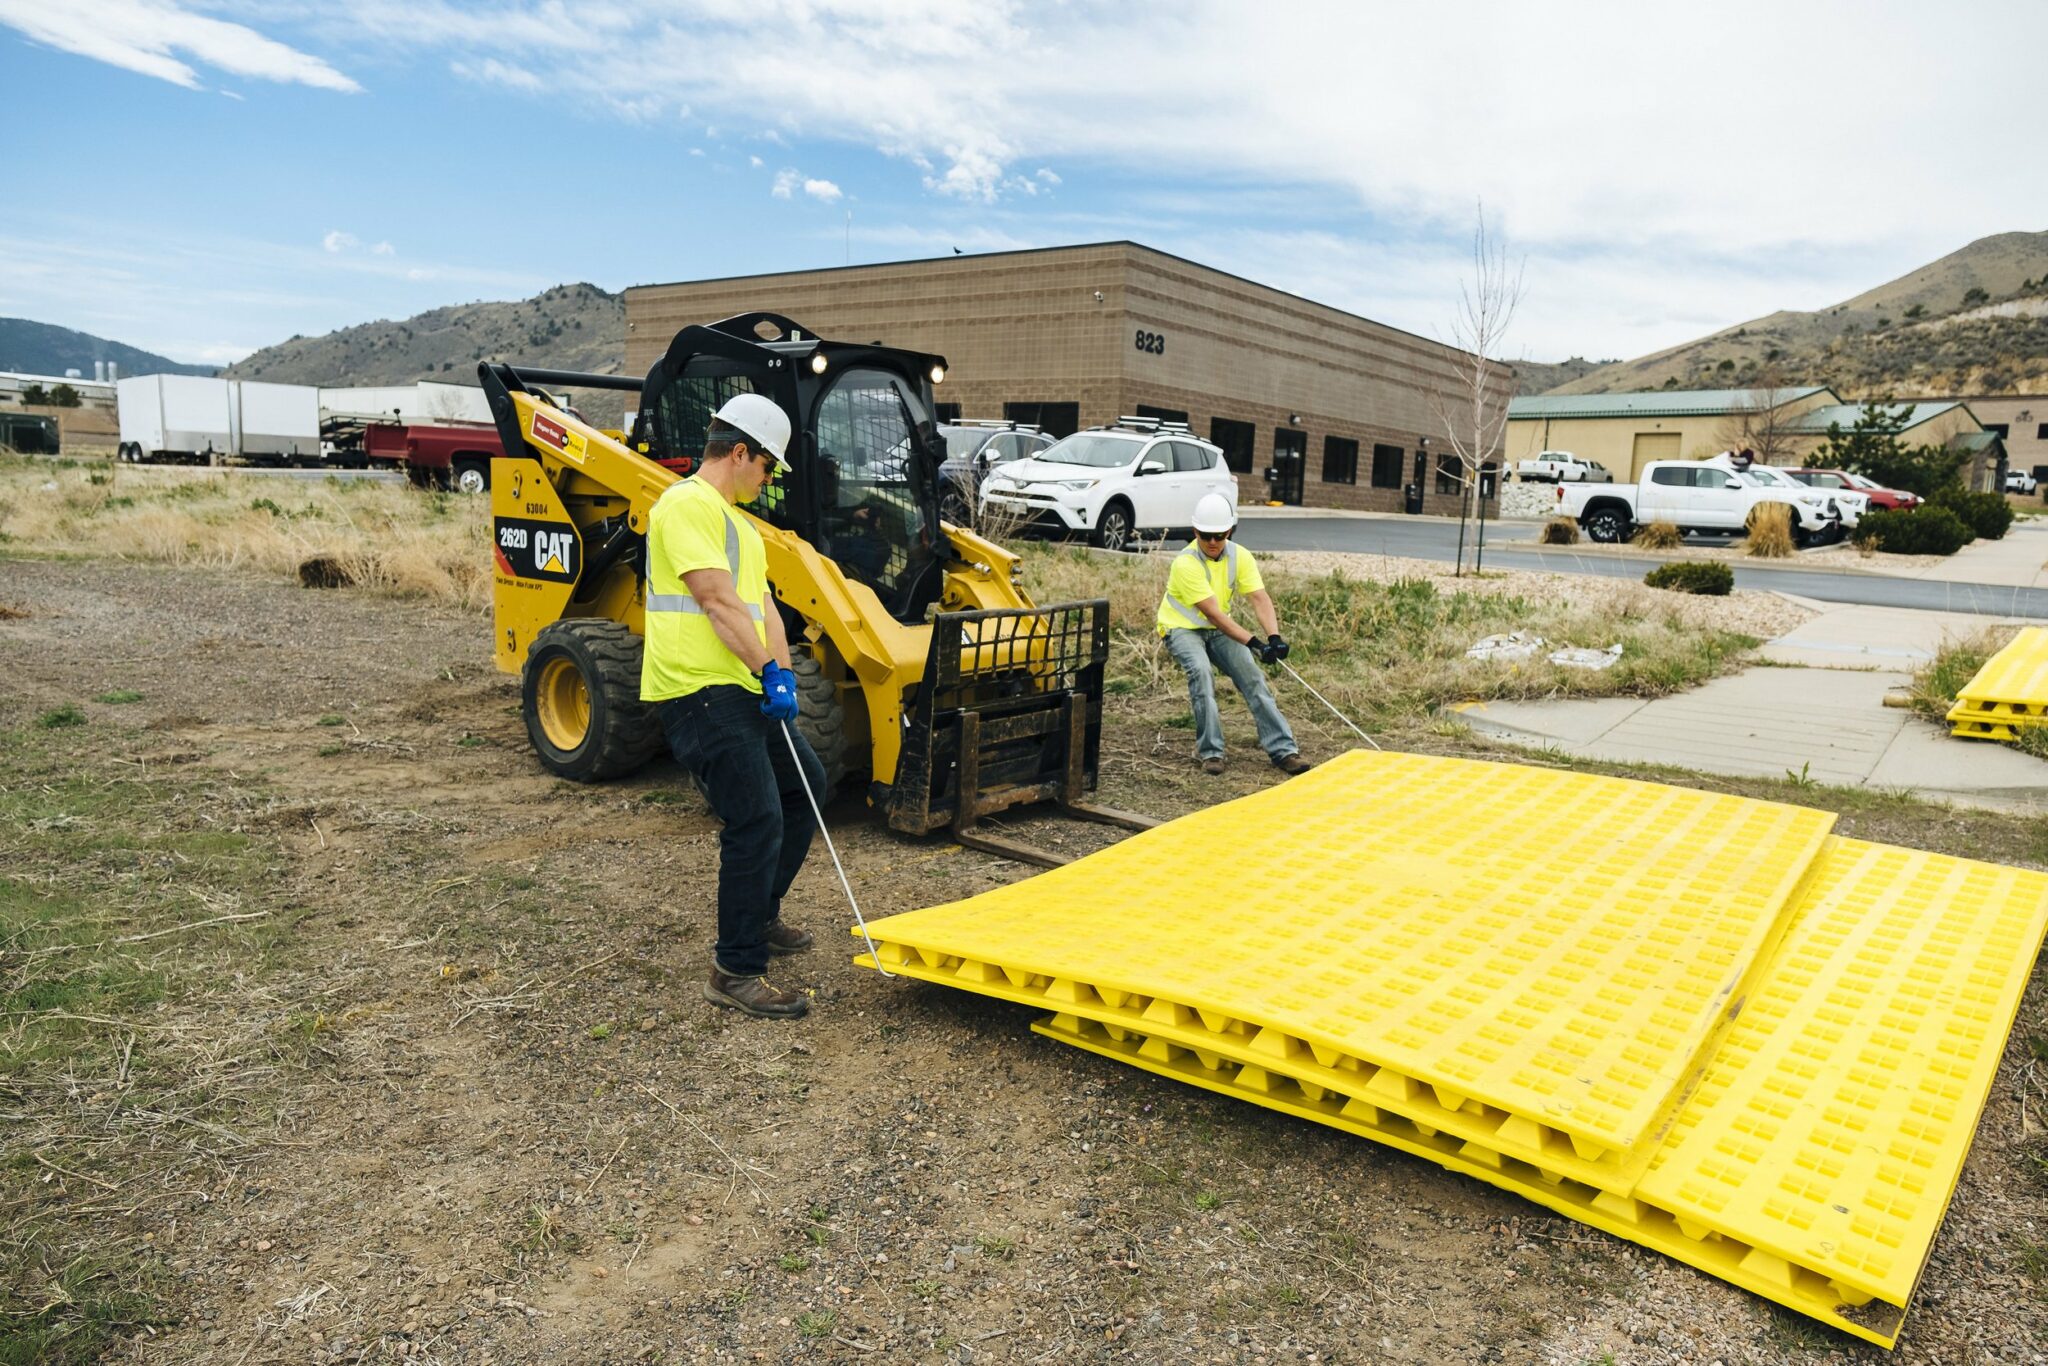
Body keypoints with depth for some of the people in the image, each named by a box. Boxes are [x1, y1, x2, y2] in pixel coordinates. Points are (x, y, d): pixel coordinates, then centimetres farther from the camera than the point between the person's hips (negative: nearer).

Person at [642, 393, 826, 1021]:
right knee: (757, 821, -14)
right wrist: (770, 672, -19)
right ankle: (736, 972, -3)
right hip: (700, 690, -11)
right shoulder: (689, 504, -11)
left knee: (805, 787, 21)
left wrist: (782, 672, 0)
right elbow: (718, 601, -19)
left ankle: (759, 916, 34)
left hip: (744, 689, 11)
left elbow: (761, 601, 15)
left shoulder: (737, 521, 23)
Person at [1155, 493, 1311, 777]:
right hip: (1182, 628, -5)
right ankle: (1211, 752, -24)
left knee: (1251, 675, -12)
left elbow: (1260, 599, -18)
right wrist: (1254, 643, -38)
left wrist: (1274, 637, -36)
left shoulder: (1240, 556, -8)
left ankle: (1283, 750, -10)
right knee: (1201, 671, -31)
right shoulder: (1185, 564, -25)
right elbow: (1213, 614, -31)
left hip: (1218, 629, 5)